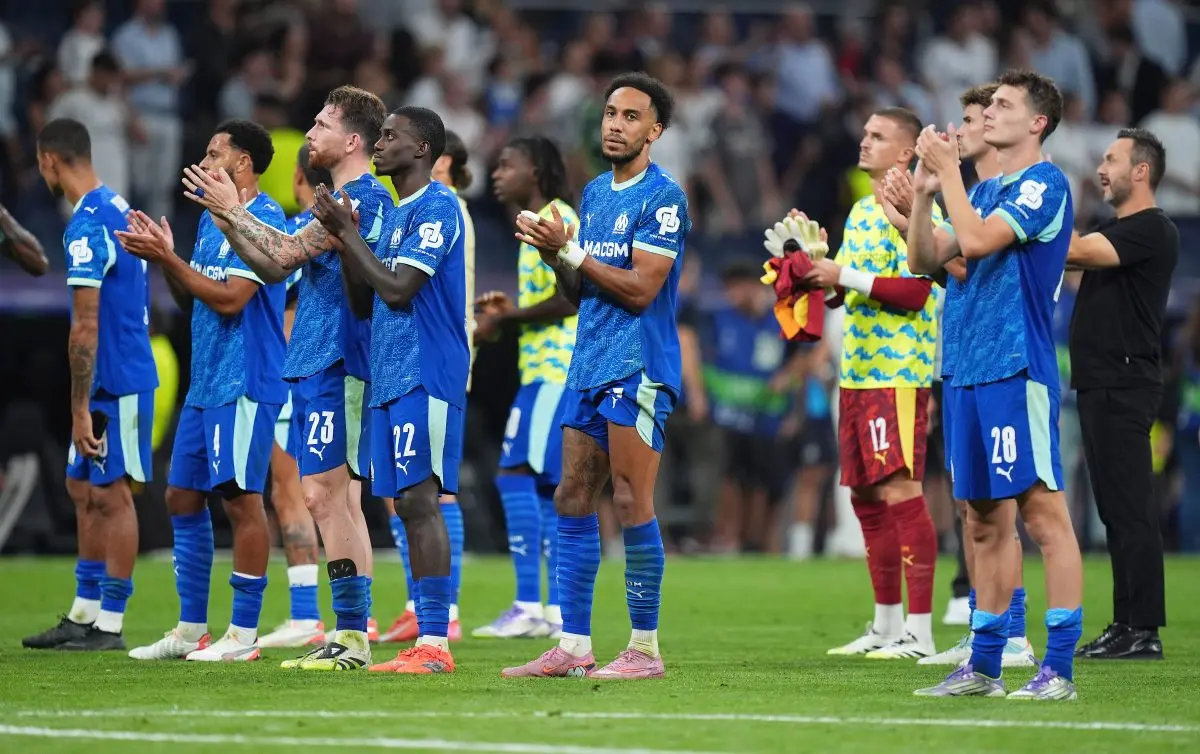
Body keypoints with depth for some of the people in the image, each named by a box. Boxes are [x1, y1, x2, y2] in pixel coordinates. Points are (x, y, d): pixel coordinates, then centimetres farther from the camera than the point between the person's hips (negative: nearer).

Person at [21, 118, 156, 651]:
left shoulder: (87, 224, -18)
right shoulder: (117, 208, 12)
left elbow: (85, 327, -20)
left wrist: (81, 407, -18)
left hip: (112, 383, -10)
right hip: (119, 377, 10)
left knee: (111, 496, -4)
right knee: (83, 488, 15)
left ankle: (109, 625, 0)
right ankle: (84, 615, 20)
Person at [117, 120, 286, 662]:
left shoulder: (263, 220, -13)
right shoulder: (210, 218, 16)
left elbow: (230, 298, -21)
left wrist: (167, 259, -18)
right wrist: (164, 257, 4)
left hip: (244, 383, -10)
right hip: (205, 382, 10)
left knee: (241, 500, -7)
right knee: (182, 497, 10)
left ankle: (244, 633, -2)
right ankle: (191, 630, 17)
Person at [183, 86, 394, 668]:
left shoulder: (362, 198, -12)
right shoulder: (344, 199, 19)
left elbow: (286, 253, -17)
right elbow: (274, 269, 20)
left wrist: (233, 210, -7)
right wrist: (225, 215, 12)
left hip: (335, 365, -10)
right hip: (317, 365, 10)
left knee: (324, 495, -12)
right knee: (341, 500, 9)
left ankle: (352, 636, -13)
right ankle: (352, 638, 11)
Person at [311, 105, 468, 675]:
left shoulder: (436, 207, -10)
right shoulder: (397, 213, 20)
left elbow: (398, 290, -18)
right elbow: (364, 303, 20)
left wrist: (348, 233, -9)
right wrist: (342, 238, 7)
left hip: (424, 379, -10)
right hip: (391, 379, 10)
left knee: (419, 500, -13)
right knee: (409, 505, 7)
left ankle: (434, 644, -14)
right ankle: (427, 641, 7)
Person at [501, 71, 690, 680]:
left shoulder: (663, 197, -9)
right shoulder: (593, 193, 17)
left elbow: (640, 289, -17)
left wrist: (569, 250, -16)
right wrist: (552, 251, 1)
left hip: (637, 370, -8)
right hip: (588, 366, 8)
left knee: (631, 503, -8)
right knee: (572, 499, 6)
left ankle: (645, 647, -2)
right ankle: (572, 646, 9)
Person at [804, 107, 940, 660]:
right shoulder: (861, 211, 19)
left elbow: (913, 292, -20)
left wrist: (844, 276, -16)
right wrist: (818, 271, 7)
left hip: (897, 371, -9)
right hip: (856, 371, 9)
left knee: (899, 491, -12)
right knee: (867, 496, 11)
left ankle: (920, 631, -12)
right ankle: (886, 626, 19)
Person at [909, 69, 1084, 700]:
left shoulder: (1044, 184, -7)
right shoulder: (986, 190, 19)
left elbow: (977, 241, -18)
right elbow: (930, 257, 17)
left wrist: (949, 173, -7)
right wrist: (925, 190, 5)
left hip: (1018, 369, -9)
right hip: (971, 372, 9)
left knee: (1042, 512, -10)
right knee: (987, 519, 11)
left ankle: (1058, 667, -12)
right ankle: (983, 665, 16)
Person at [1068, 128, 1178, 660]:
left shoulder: (1152, 231, -11)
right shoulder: (1116, 232, 22)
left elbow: (1075, 251, -21)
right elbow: (1071, 253, 11)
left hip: (1125, 386, -10)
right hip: (1101, 385, 10)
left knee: (1130, 508, -11)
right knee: (1117, 509, 10)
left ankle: (1144, 631, -12)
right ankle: (1126, 625, 13)